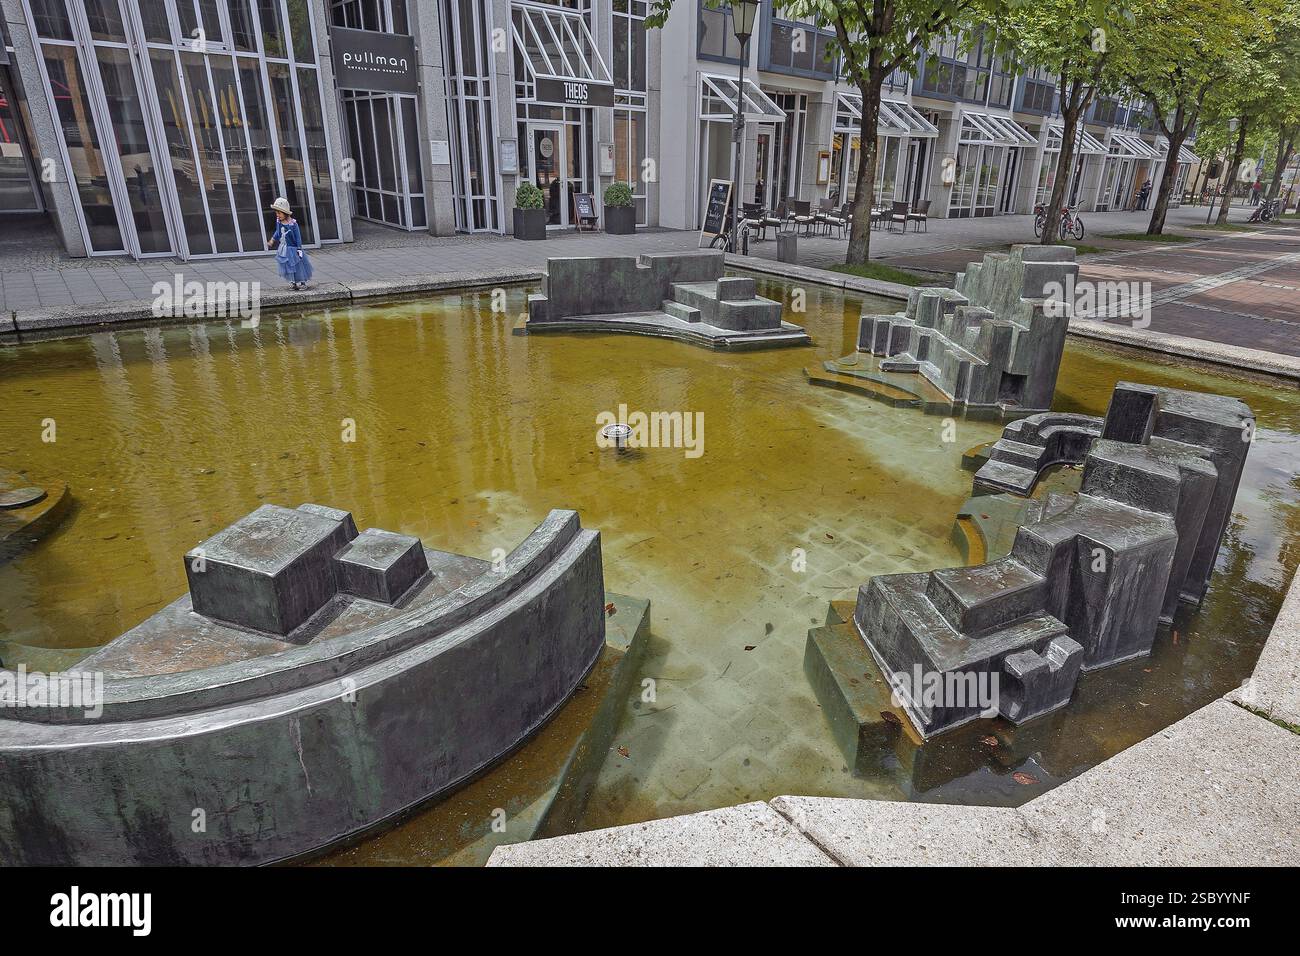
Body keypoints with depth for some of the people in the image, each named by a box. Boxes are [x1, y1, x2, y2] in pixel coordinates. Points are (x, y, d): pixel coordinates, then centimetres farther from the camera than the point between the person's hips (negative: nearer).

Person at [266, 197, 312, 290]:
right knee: (288, 266, 10)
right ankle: (292, 282, 21)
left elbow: (298, 236, -13)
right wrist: (272, 241, 15)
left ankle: (301, 282, 19)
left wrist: (299, 248, -15)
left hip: (293, 248, -5)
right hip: (284, 249, 5)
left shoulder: (292, 223, -17)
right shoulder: (278, 222, -2)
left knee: (298, 265, 6)